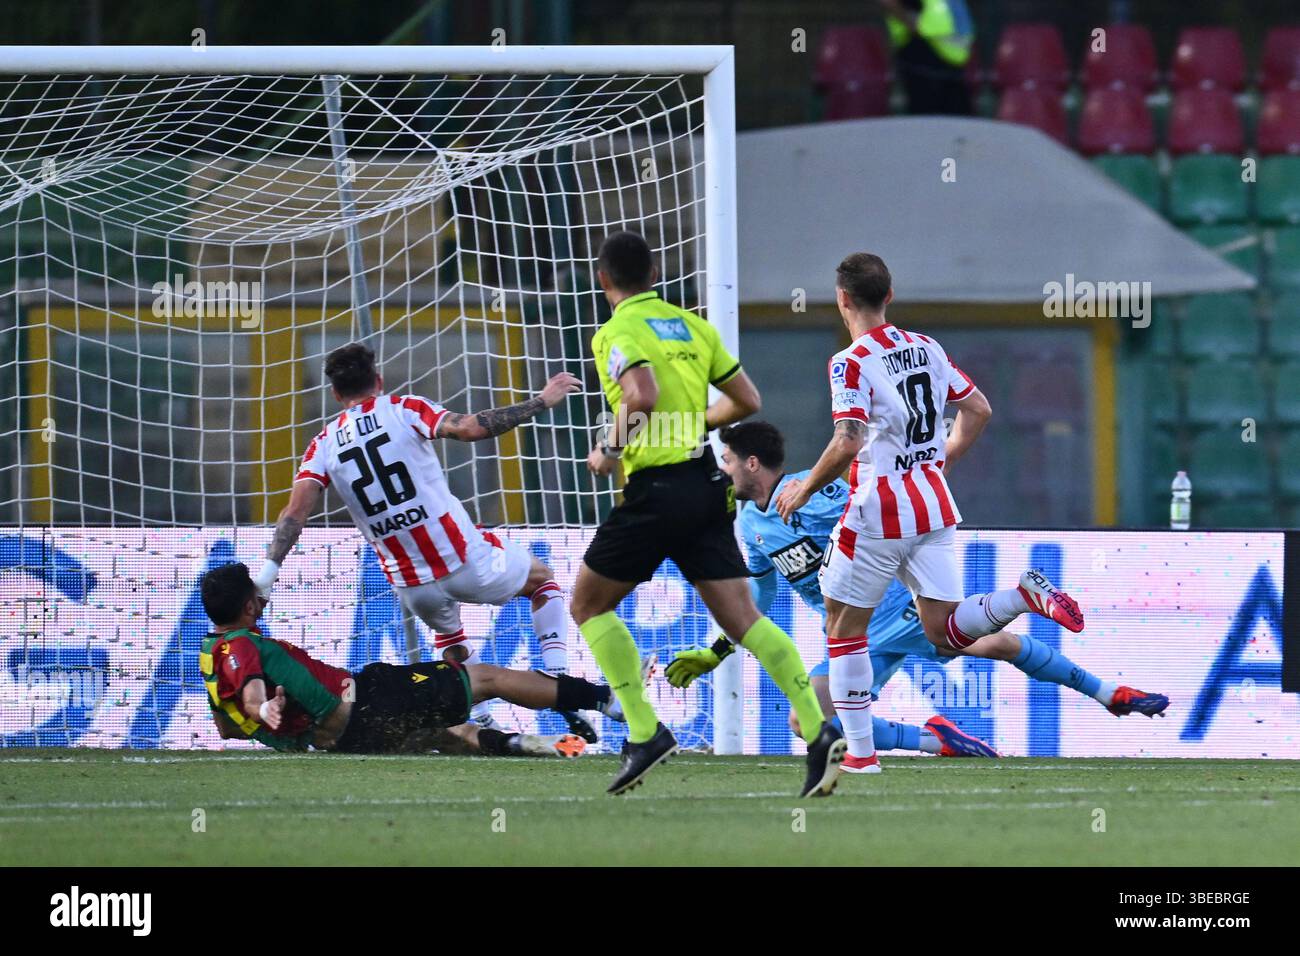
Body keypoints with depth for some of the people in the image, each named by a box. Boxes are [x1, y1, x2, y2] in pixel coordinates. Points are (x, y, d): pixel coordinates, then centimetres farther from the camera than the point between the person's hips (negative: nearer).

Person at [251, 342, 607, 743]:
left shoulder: (325, 445, 3)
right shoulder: (405, 410, -5)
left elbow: (296, 512, -9)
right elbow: (470, 428, -20)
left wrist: (268, 570, -12)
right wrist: (541, 402, -13)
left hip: (412, 586, 3)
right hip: (467, 560, -3)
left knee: (447, 631, 38)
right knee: (542, 579, 26)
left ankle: (483, 723, 22)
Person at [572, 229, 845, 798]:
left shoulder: (617, 334, -8)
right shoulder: (692, 326, 14)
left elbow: (642, 395, -27)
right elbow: (746, 400, 16)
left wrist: (611, 449, -11)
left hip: (655, 490, -6)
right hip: (707, 485, 6)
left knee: (589, 605, 12)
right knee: (743, 618, 0)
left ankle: (645, 731, 2)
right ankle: (817, 729, -17)